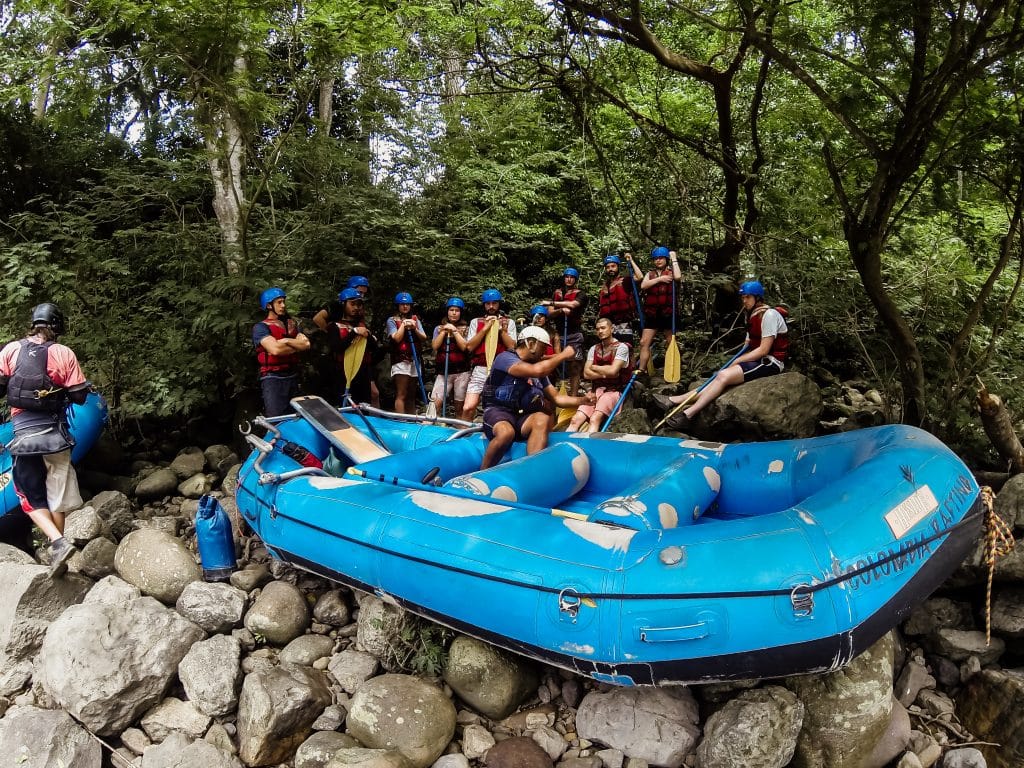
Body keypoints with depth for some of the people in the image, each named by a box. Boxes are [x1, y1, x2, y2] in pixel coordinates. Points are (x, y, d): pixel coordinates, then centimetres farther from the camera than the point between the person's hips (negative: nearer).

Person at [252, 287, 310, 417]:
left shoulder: (292, 324, 13)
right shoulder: (261, 327, -7)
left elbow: (306, 344, -1)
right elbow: (275, 349, -23)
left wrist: (287, 341, -15)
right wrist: (297, 345, -7)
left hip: (293, 376, 6)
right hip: (273, 378, -6)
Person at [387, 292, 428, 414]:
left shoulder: (415, 319, 13)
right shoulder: (392, 320, 2)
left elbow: (424, 338, 5)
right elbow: (397, 338, -11)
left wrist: (415, 329, -11)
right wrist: (404, 324, -9)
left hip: (414, 360, 5)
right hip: (400, 360, -5)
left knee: (411, 395, 8)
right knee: (401, 394, -11)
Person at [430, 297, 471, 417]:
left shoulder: (466, 329, 7)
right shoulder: (439, 328, 13)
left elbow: (465, 347, -8)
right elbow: (434, 346, -1)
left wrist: (454, 331, -8)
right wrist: (444, 331, -5)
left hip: (461, 372, -1)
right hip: (443, 372, 1)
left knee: (460, 406, 4)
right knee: (435, 404, -12)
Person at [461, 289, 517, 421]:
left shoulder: (509, 322, 10)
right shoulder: (475, 322, 11)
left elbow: (512, 346, -1)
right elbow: (469, 346, -1)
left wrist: (501, 329, -7)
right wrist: (485, 328, -6)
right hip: (480, 370, 0)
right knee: (468, 408, -11)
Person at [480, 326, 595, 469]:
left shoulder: (539, 369, 17)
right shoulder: (505, 358, -8)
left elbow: (556, 398, 16)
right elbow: (536, 370, -24)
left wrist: (582, 400, 0)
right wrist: (563, 355, -12)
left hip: (522, 418, 6)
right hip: (497, 413, -6)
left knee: (542, 420, -28)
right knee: (506, 432, -39)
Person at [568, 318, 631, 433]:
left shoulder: (621, 347, -1)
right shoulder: (593, 349, 16)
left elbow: (612, 371, -13)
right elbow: (586, 374, 6)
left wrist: (594, 367, 3)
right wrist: (605, 373, -7)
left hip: (613, 391, -5)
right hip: (596, 391, 5)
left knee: (595, 419, -31)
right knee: (576, 420, -18)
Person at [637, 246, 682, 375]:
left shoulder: (670, 273, 5)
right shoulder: (650, 274, 12)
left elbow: (678, 277, -18)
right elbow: (643, 285, -6)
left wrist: (674, 259, -8)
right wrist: (659, 279, -13)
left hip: (667, 314, -2)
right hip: (652, 314, 2)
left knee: (671, 343, 9)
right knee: (644, 342, -5)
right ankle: (641, 371, -3)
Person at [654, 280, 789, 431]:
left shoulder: (769, 315, -14)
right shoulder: (753, 316, 15)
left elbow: (763, 350, -18)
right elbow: (748, 346, 12)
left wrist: (736, 361, -14)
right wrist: (735, 362, -6)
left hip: (771, 362, -8)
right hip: (758, 359, 8)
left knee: (723, 376, -23)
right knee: (721, 376, -8)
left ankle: (688, 415, -26)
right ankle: (675, 401, -15)